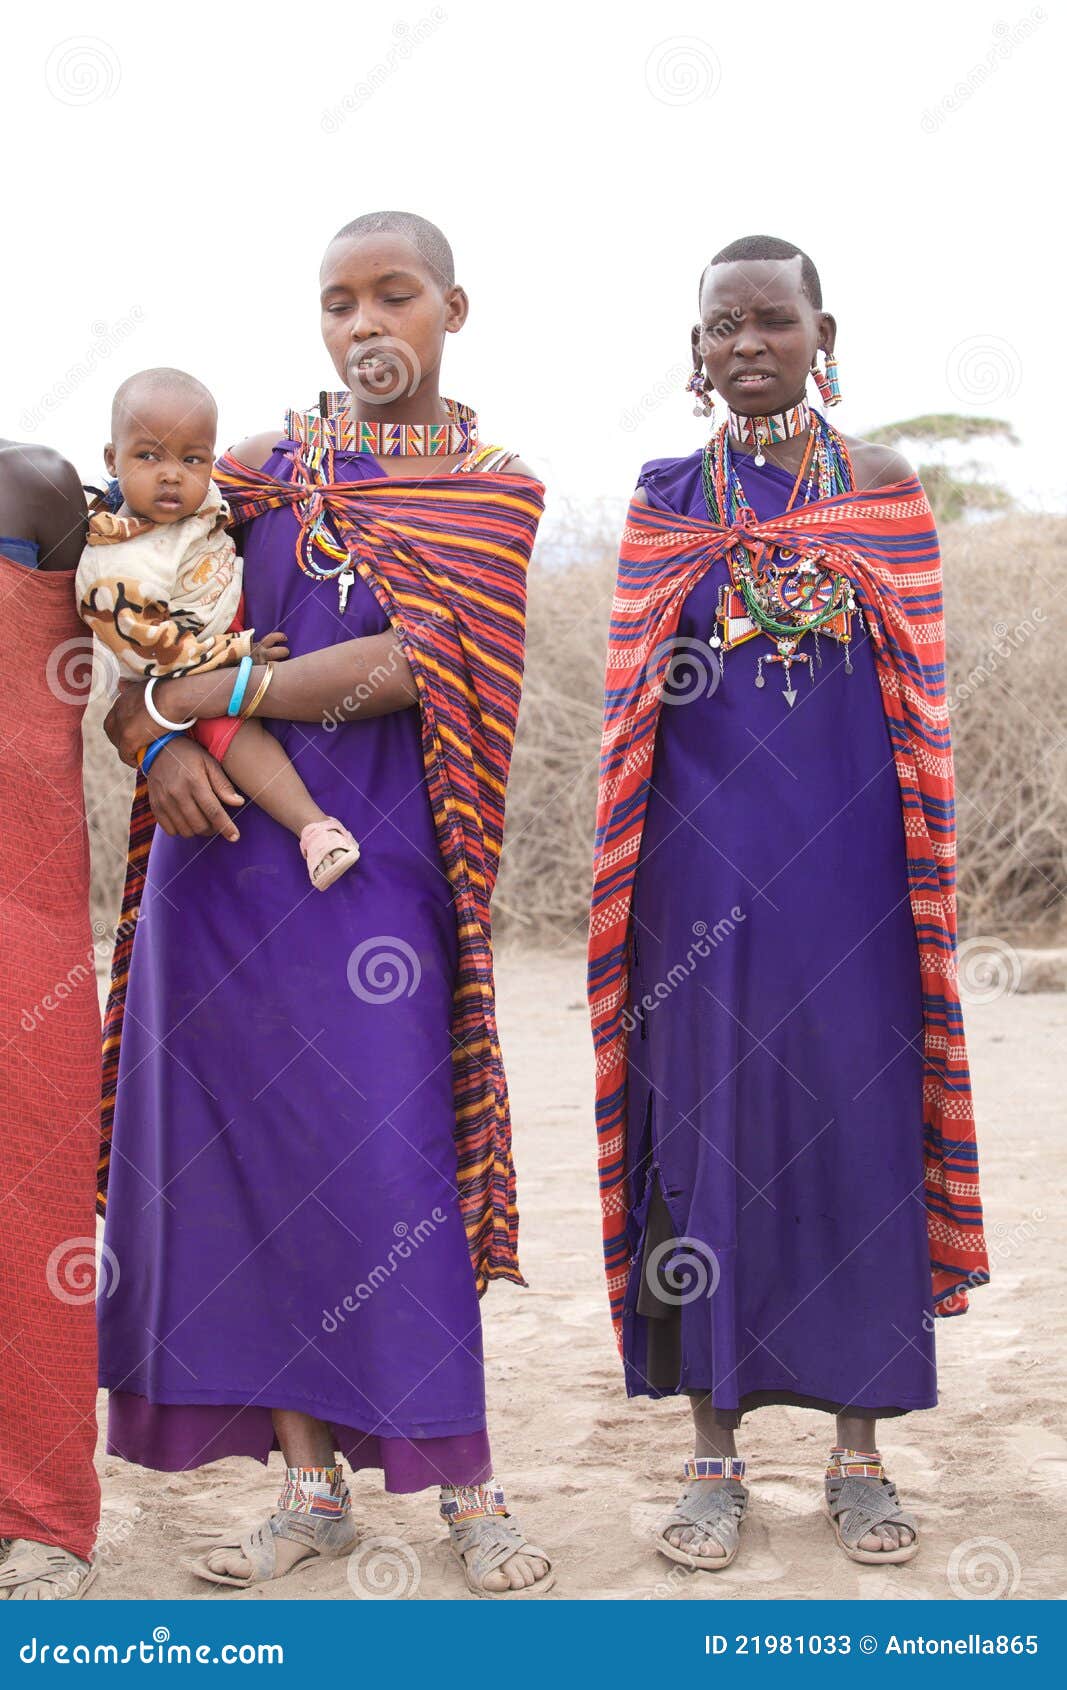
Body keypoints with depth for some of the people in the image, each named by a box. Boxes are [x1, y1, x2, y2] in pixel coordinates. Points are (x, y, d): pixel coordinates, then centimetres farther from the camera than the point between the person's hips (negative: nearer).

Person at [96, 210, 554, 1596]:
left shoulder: (494, 488, 4)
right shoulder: (265, 466, 12)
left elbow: (410, 668, -11)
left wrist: (205, 693, -10)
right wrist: (156, 744, -12)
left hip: (372, 857, -3)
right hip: (223, 849, 3)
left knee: (388, 1157, -5)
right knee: (251, 1156, 3)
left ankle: (466, 1485, 10)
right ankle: (312, 1482, 15)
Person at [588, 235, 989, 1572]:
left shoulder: (884, 494, 8)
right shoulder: (664, 502, 8)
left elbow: (919, 705, 7)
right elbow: (638, 703, 9)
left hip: (849, 863, 0)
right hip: (706, 867, 0)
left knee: (859, 1124, 2)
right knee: (706, 1126, 2)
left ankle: (859, 1449, 15)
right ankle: (715, 1452, 14)